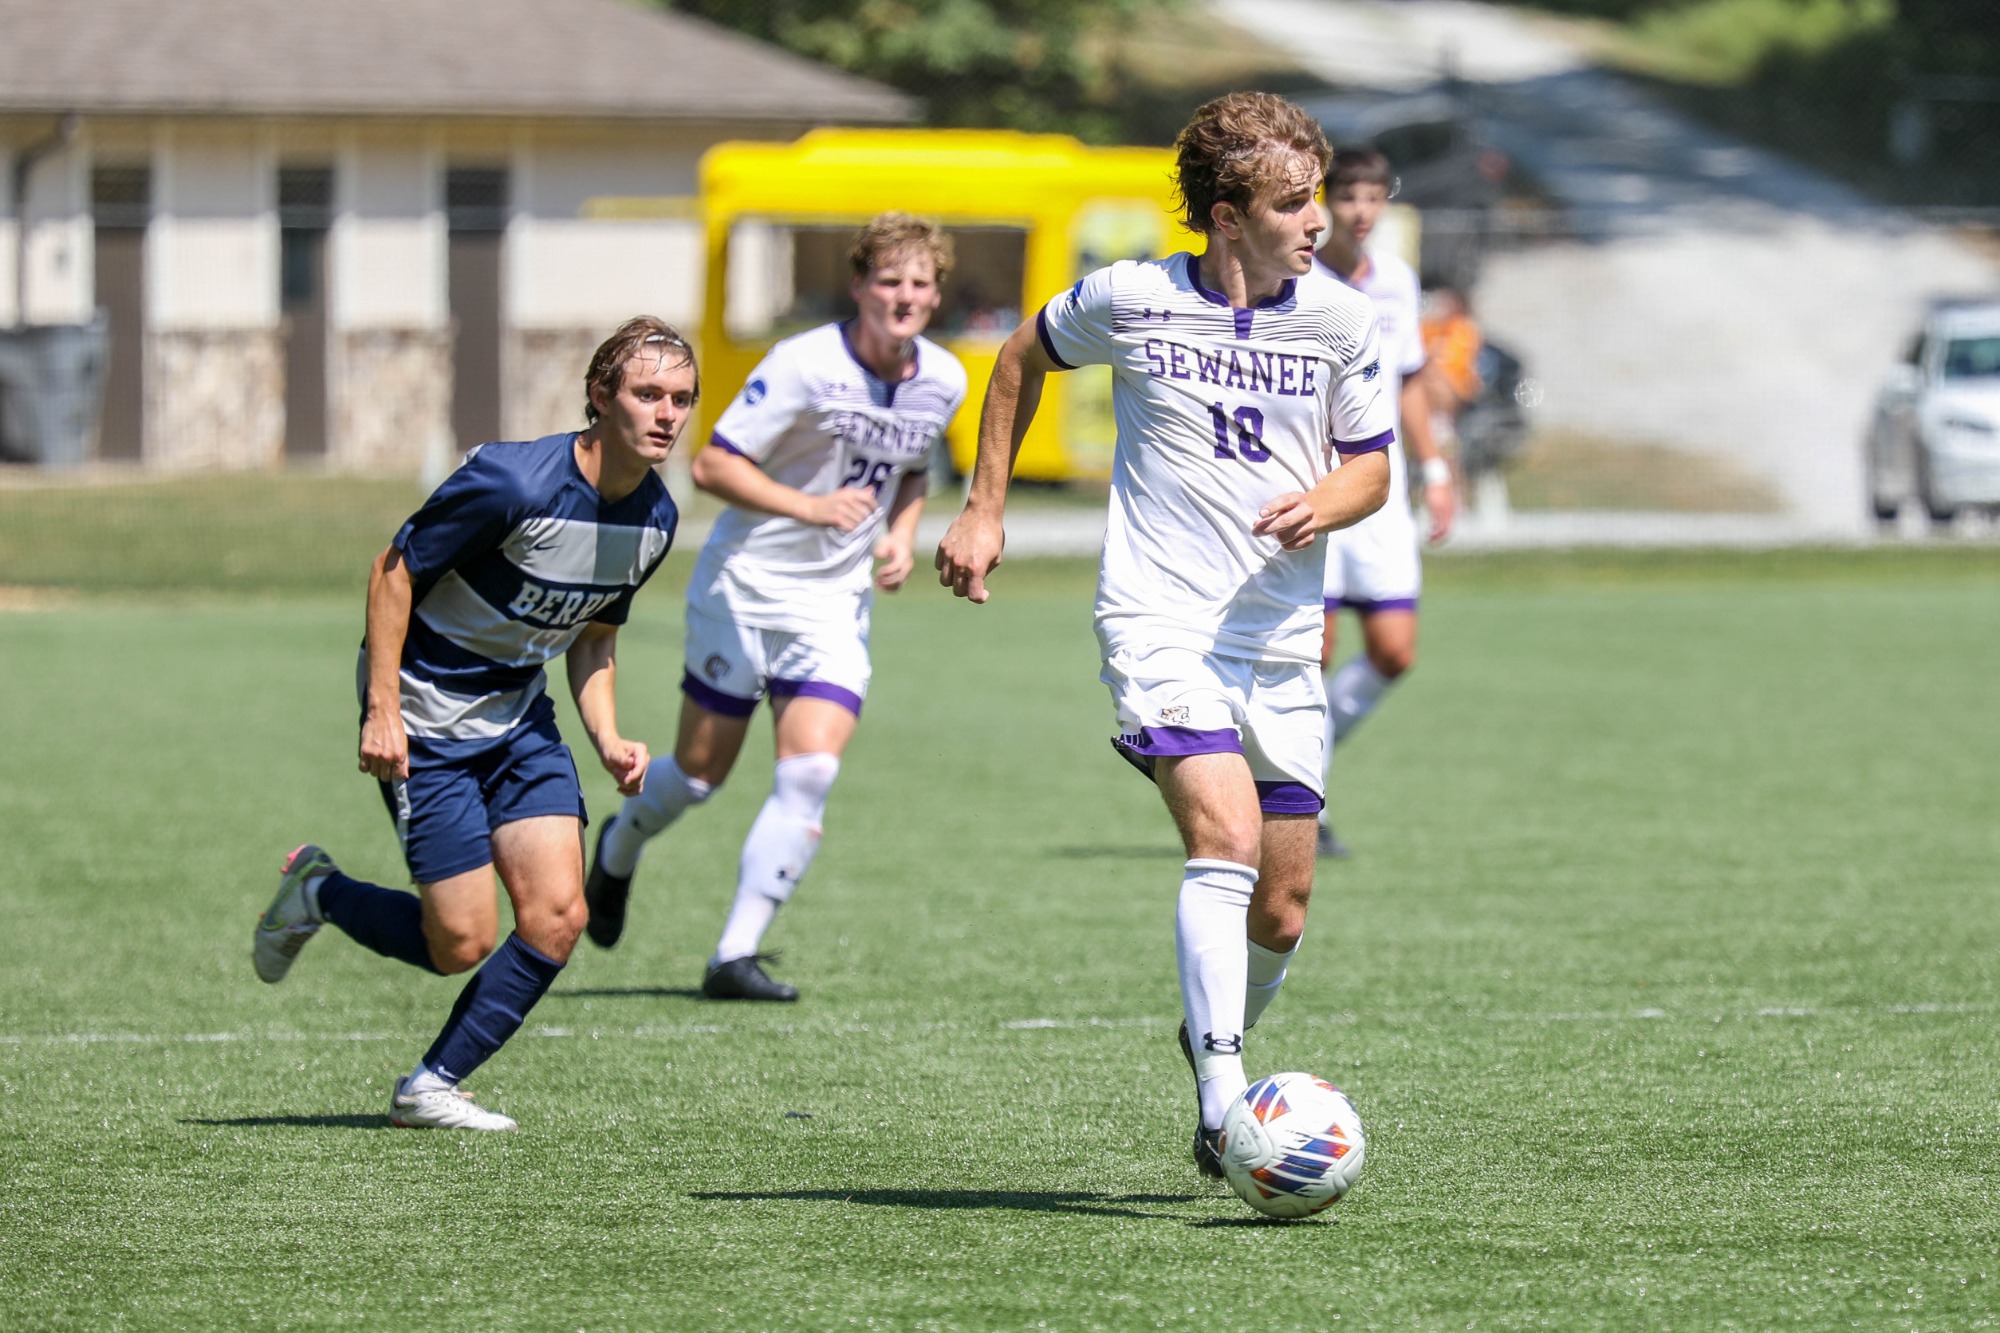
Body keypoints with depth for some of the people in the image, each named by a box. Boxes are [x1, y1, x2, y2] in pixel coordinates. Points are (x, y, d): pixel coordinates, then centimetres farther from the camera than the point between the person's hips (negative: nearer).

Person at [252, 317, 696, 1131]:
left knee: (556, 917, -8)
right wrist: (382, 711, -20)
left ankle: (432, 1088, 8)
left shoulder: (654, 518, -3)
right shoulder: (514, 482, -26)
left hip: (520, 715, 7)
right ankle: (316, 894, 23)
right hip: (426, 717, -7)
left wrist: (607, 740, -2)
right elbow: (393, 571, -17)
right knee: (463, 942, -7)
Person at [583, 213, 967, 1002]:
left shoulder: (943, 383, 1)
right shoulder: (806, 366, -18)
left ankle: (737, 956, -9)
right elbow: (711, 467, -18)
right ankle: (618, 852, 40)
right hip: (743, 586, -4)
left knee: (810, 772, -14)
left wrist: (901, 535, 3)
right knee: (701, 771, 6)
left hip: (834, 606, 4)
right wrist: (810, 507, -28)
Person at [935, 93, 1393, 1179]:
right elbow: (1024, 360, 15)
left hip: (1279, 639, 4)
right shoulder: (1131, 301, -5)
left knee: (1280, 914, 7)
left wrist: (1325, 505, -13)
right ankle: (1224, 1108, -29)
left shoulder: (1341, 319, 1)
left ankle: (1216, 1038, 40)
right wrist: (983, 510, 13)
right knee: (1227, 834, -26)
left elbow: (1370, 469, 11)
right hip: (1158, 619, -4)